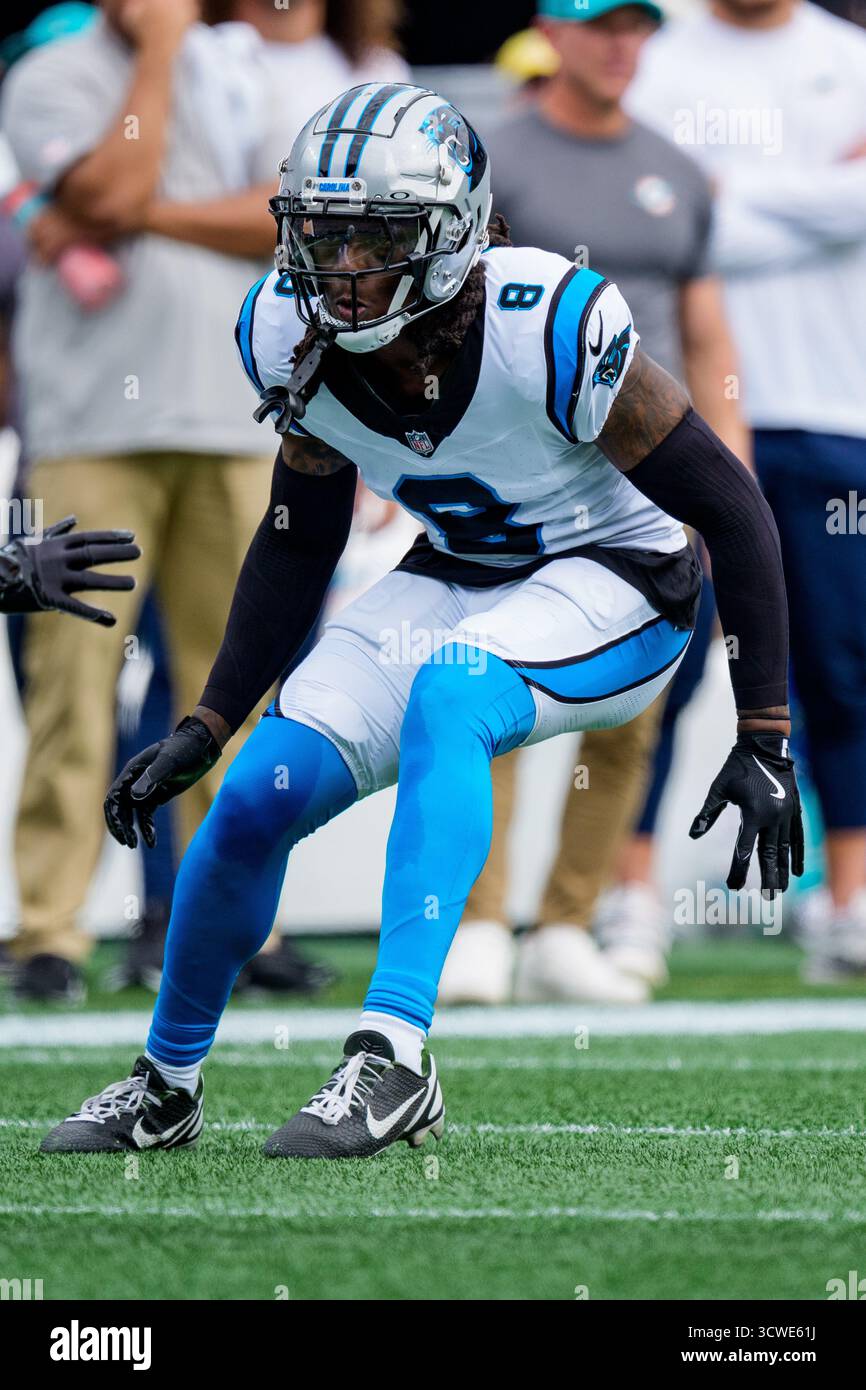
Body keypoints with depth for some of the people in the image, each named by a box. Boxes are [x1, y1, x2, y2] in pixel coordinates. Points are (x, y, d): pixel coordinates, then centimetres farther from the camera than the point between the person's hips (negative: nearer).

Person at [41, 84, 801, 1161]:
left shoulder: (547, 327, -30)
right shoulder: (292, 334, -13)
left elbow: (729, 506, -21)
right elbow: (297, 544, 6)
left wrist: (764, 740, -22)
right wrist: (203, 730, 3)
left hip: (614, 585, -6)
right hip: (454, 579, 6)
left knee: (446, 699, -35)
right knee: (255, 799, -7)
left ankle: (392, 1056, -36)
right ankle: (166, 1086, 17)